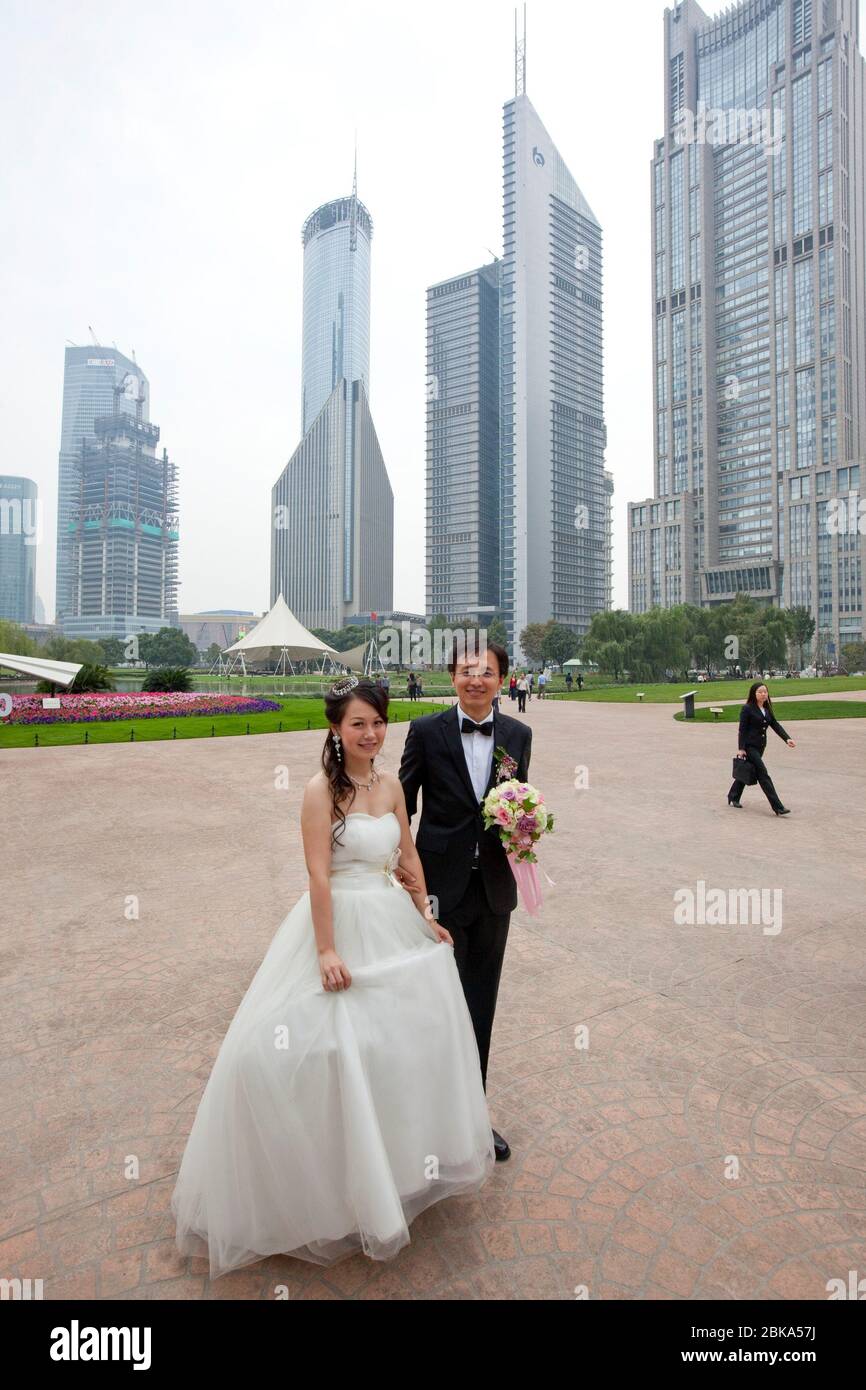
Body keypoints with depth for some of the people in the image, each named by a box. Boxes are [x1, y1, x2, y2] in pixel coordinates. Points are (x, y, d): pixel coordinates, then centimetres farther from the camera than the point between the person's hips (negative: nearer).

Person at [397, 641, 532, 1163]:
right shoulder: (426, 730, -8)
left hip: (494, 886, 3)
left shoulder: (519, 734, 1)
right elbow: (403, 804, -3)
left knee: (482, 1008, 17)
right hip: (441, 885, -3)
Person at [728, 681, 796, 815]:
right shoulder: (747, 709, -10)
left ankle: (733, 797, 33)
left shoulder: (767, 709, 11)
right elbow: (742, 730, -13)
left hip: (760, 746, 8)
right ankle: (778, 807, -10)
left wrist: (787, 739, -10)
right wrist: (741, 748, -16)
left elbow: (775, 725, 4)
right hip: (749, 746, -7)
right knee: (763, 775, -9)